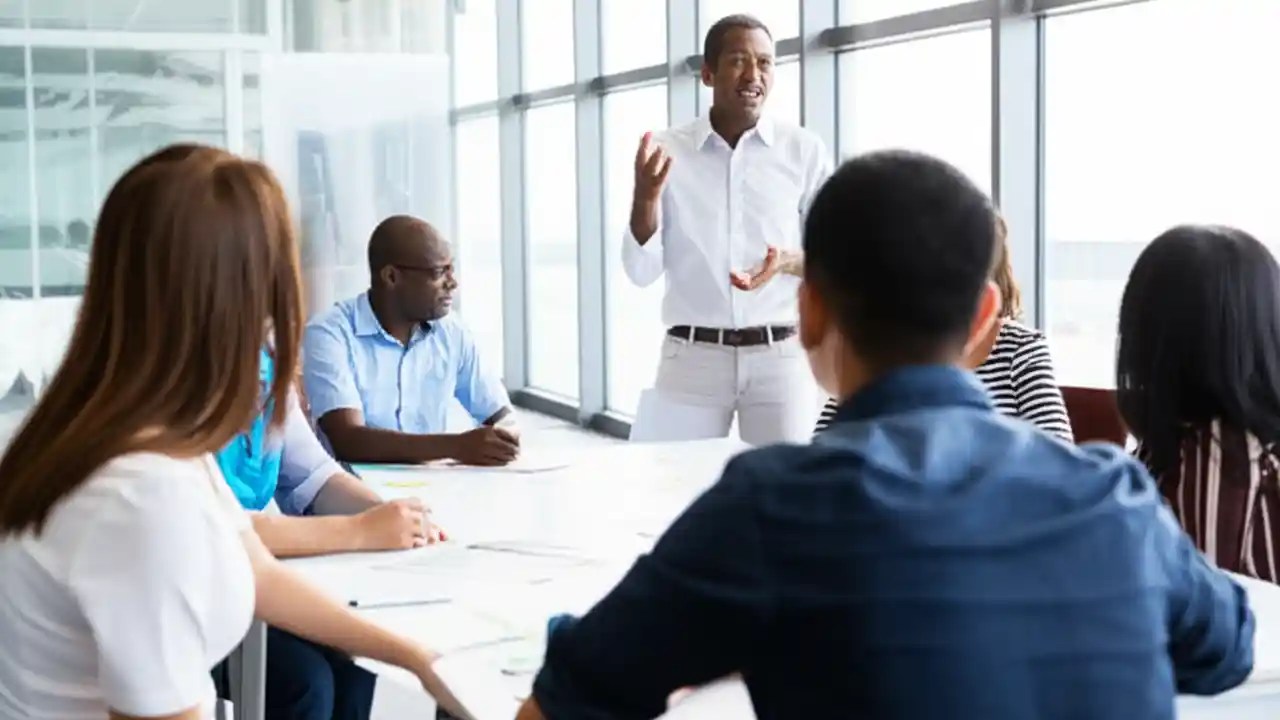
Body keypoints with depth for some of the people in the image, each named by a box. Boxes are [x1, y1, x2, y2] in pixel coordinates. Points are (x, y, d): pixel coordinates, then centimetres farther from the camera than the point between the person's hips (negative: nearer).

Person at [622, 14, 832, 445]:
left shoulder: (805, 151, 3)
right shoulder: (667, 152, 3)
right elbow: (642, 271, 1)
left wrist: (788, 262, -14)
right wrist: (646, 194, -14)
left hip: (779, 355, 0)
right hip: (693, 357, 0)